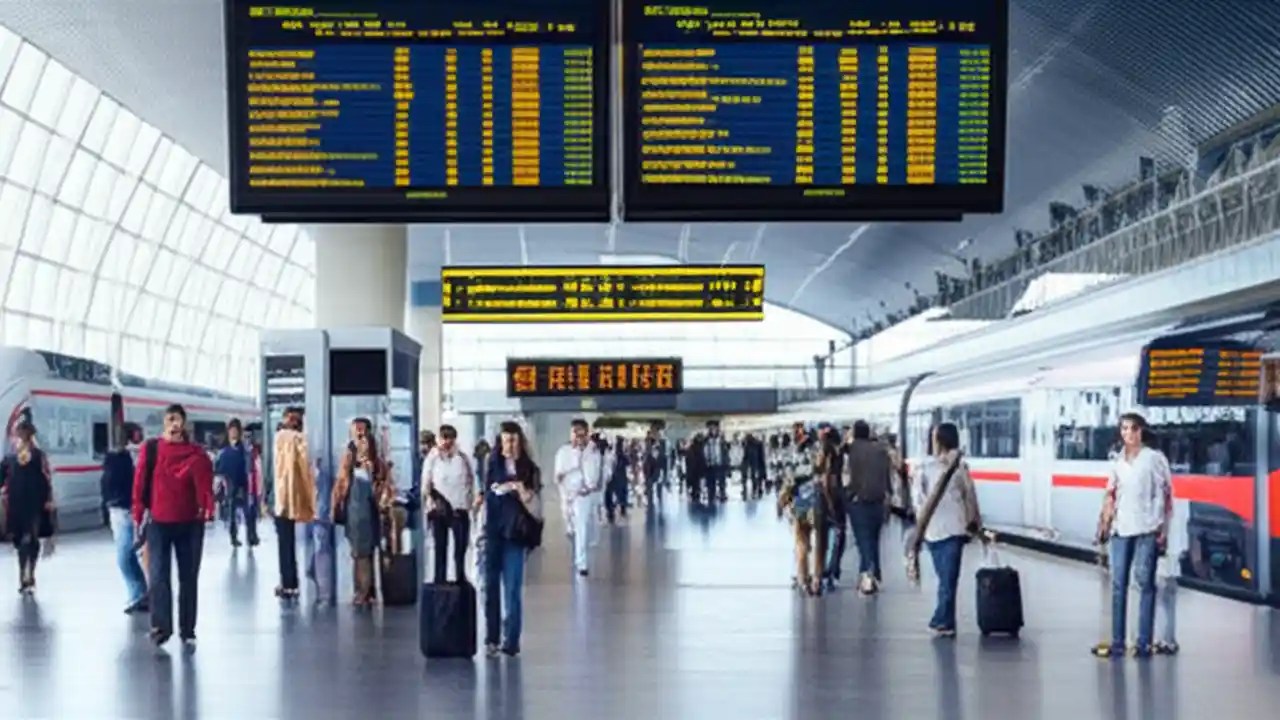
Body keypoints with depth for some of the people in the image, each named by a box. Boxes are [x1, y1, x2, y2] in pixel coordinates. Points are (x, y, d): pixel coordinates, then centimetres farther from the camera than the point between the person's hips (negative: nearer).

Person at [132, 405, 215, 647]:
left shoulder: (196, 453, 1)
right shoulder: (150, 449, 0)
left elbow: (204, 483, -6)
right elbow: (140, 482, 1)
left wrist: (208, 508, -23)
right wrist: (138, 515, -3)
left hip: (190, 524, 1)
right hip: (158, 523, -1)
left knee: (188, 578, 7)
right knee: (159, 576, -10)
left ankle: (187, 630, 15)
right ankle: (161, 626, -9)